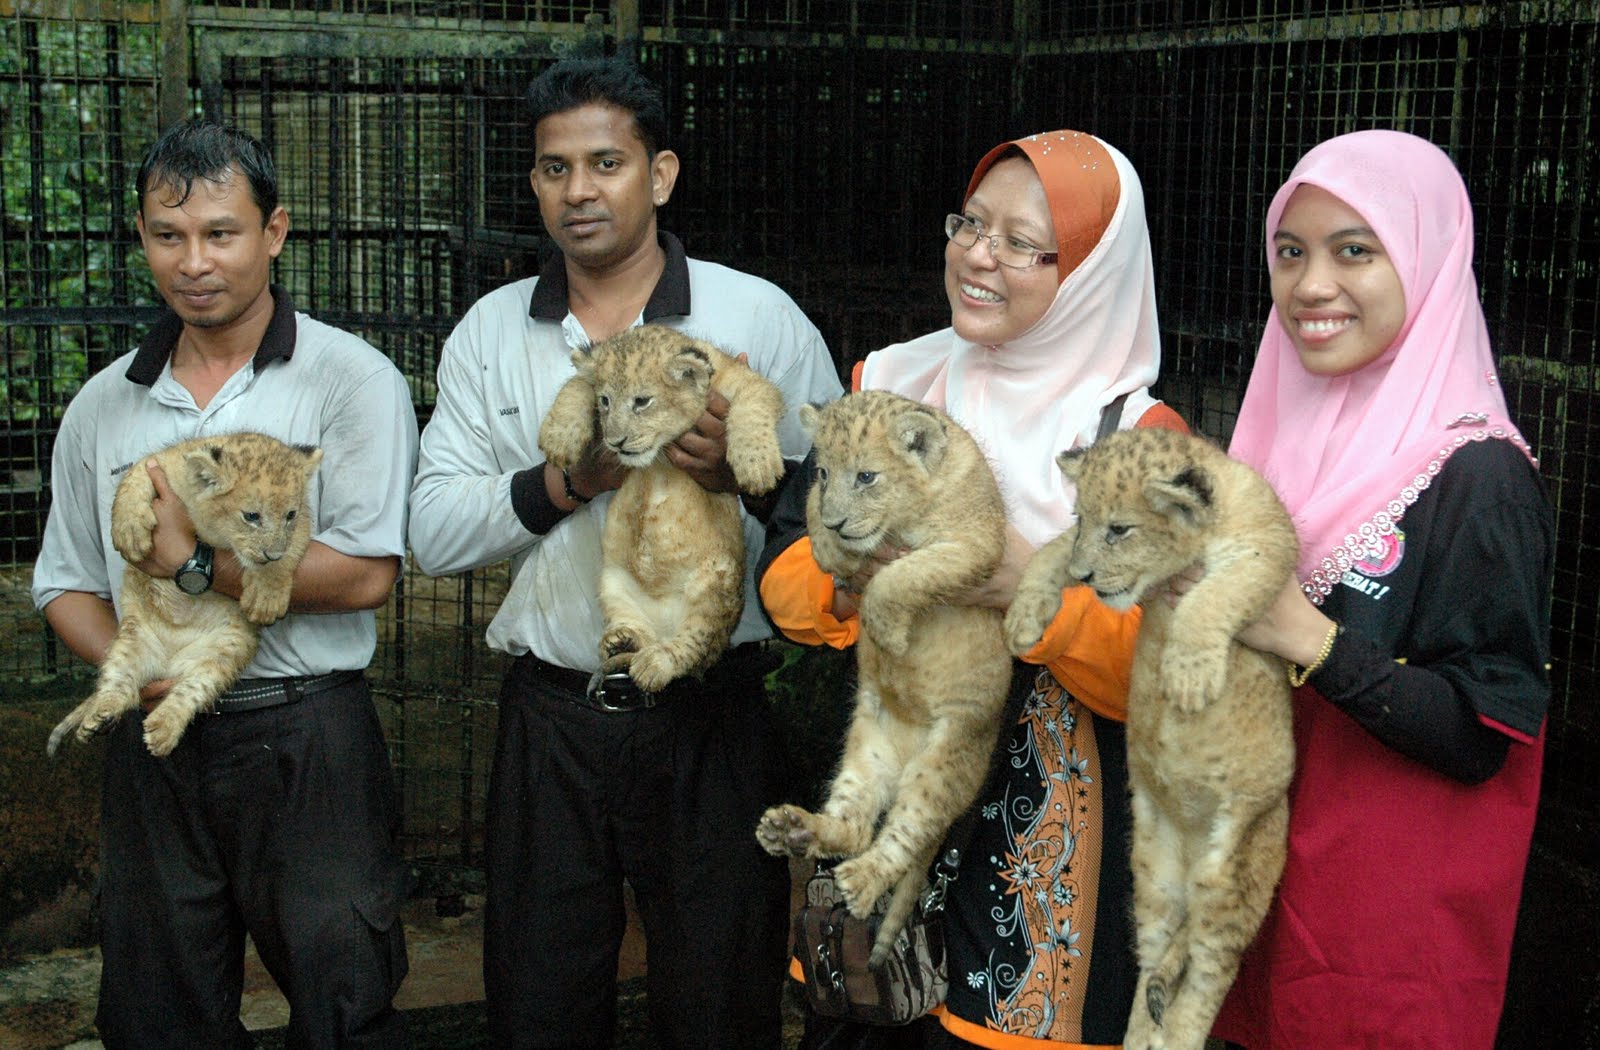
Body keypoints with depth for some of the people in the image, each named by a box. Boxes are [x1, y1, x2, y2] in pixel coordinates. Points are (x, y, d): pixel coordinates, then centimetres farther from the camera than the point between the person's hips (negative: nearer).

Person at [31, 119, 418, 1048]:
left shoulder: (351, 379, -6)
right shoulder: (104, 405, 10)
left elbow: (364, 576, -14)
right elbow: (66, 585, 12)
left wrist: (195, 568, -13)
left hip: (307, 741, -4)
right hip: (154, 742, 5)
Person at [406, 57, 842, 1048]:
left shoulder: (760, 316, -2)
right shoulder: (491, 331, 6)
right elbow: (434, 532, 0)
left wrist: (745, 473, -22)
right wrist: (566, 483, -15)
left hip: (711, 715, -2)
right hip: (551, 715, 3)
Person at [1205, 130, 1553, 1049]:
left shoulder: (1479, 478, -17)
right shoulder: (1294, 433, 4)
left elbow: (1484, 739, -19)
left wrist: (1307, 638, -27)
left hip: (1393, 905, -6)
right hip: (1255, 865, 6)